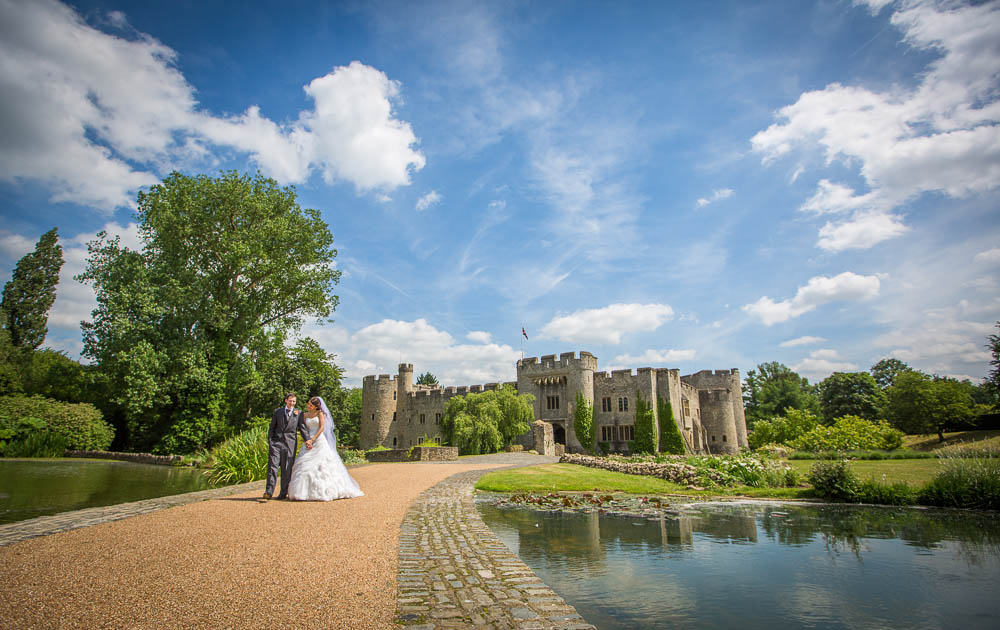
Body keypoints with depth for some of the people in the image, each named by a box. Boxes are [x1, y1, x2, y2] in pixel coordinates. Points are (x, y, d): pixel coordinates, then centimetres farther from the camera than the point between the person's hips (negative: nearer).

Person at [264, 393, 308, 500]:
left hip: (290, 444, 0)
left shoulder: (299, 413, 11)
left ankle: (283, 493, 9)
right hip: (276, 442, 0)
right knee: (272, 467, -8)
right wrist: (270, 442, 0)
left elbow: (302, 429, 8)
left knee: (287, 470, 1)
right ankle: (269, 491, -7)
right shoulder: (277, 411, 13)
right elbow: (271, 428, 12)